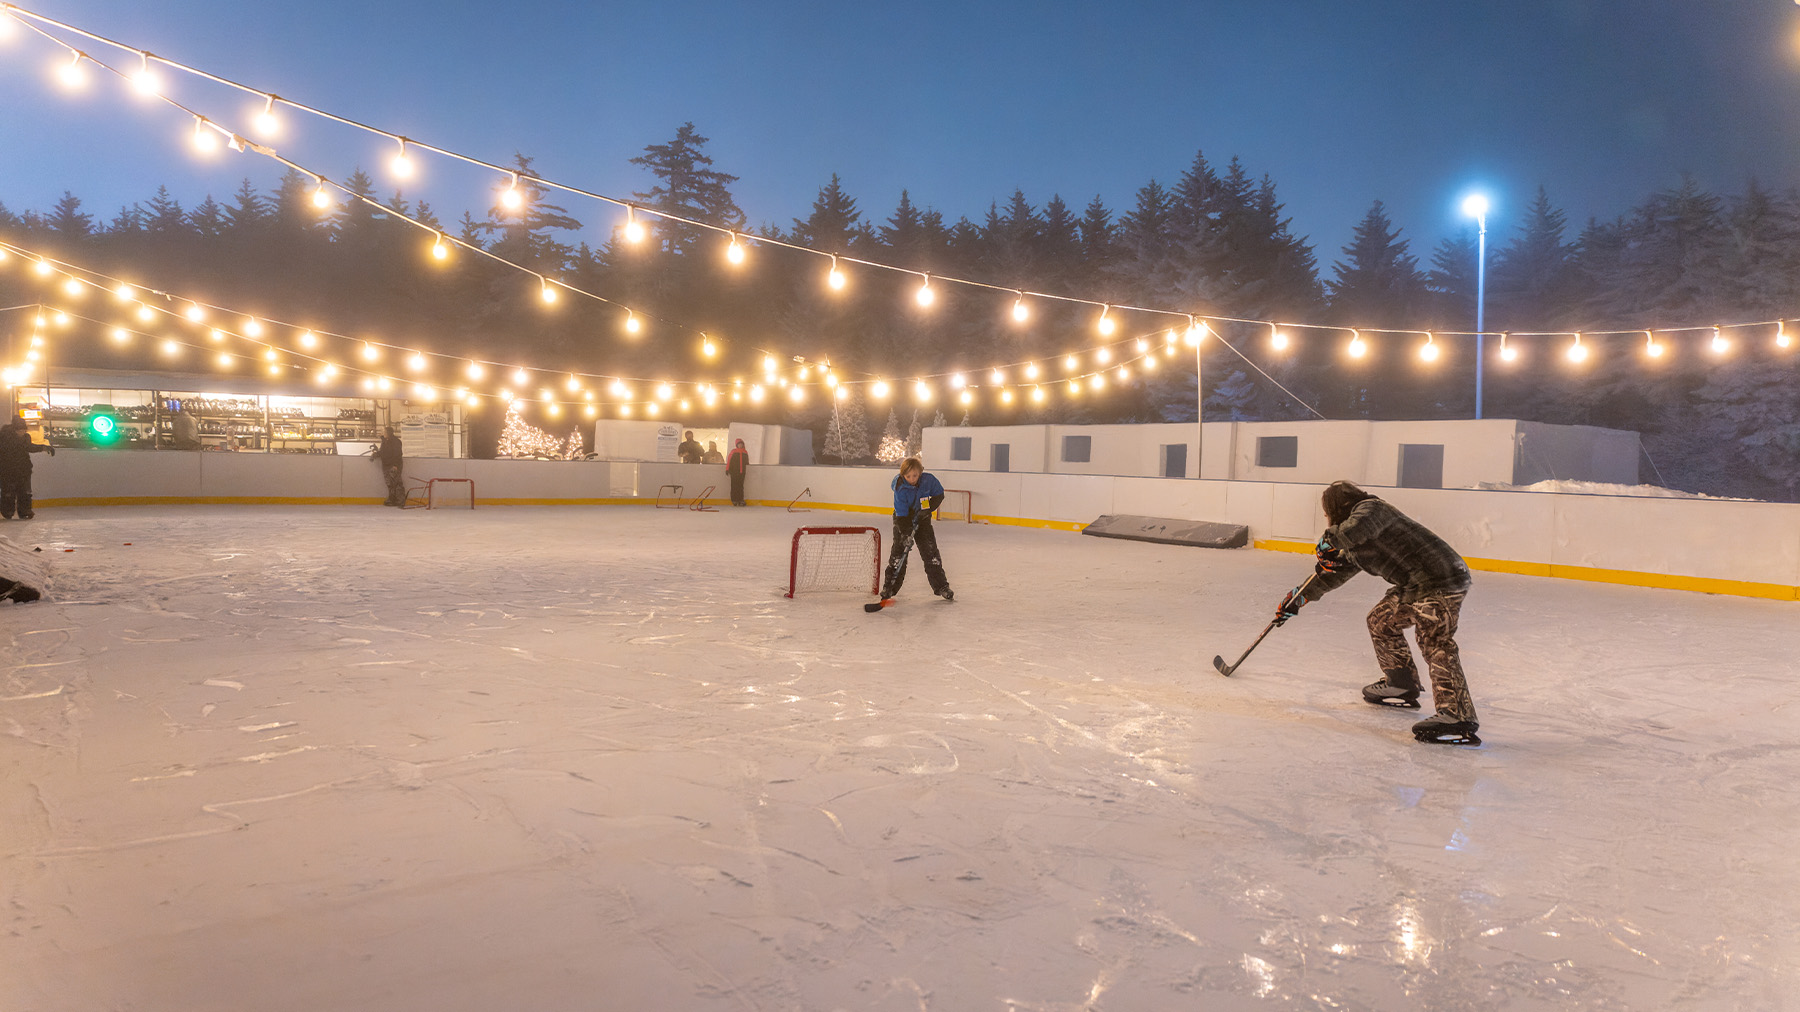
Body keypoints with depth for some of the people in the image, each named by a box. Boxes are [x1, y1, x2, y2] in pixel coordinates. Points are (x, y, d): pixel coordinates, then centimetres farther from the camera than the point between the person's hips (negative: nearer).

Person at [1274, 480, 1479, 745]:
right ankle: (1402, 687, 29)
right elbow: (1338, 571, 31)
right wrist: (1300, 596, 34)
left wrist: (1330, 539, -10)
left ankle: (1458, 717, -31)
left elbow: (1355, 529, -31)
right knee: (1381, 621, 19)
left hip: (1442, 581, -11)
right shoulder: (1356, 543, 22)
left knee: (1435, 642, -21)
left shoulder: (1371, 509, -8)